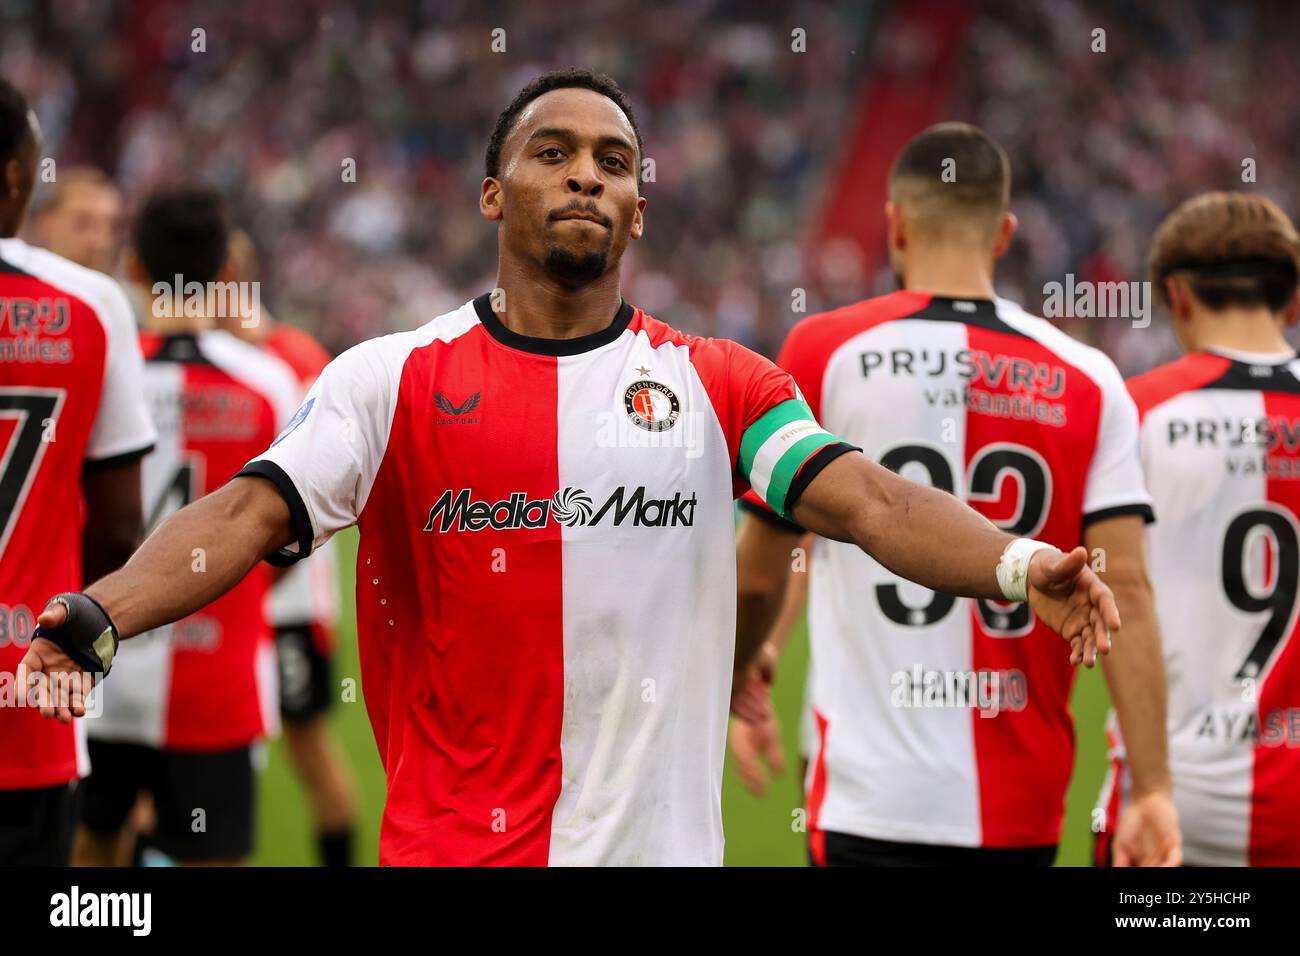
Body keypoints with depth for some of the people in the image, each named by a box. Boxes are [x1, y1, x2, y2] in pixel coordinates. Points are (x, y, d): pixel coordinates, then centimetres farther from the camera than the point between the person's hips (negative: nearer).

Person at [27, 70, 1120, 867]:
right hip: (449, 842, -1)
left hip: (662, 840, 1)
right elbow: (249, 514, -7)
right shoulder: (393, 379, 4)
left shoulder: (719, 387, 8)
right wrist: (98, 615, -25)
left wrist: (1018, 565, -25)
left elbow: (869, 501, -5)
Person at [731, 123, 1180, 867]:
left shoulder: (826, 352, -2)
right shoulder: (1088, 381, 3)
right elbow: (1126, 589, -5)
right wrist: (1154, 787, -4)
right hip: (1023, 806, 3)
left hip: (874, 799, -3)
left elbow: (760, 575, 5)